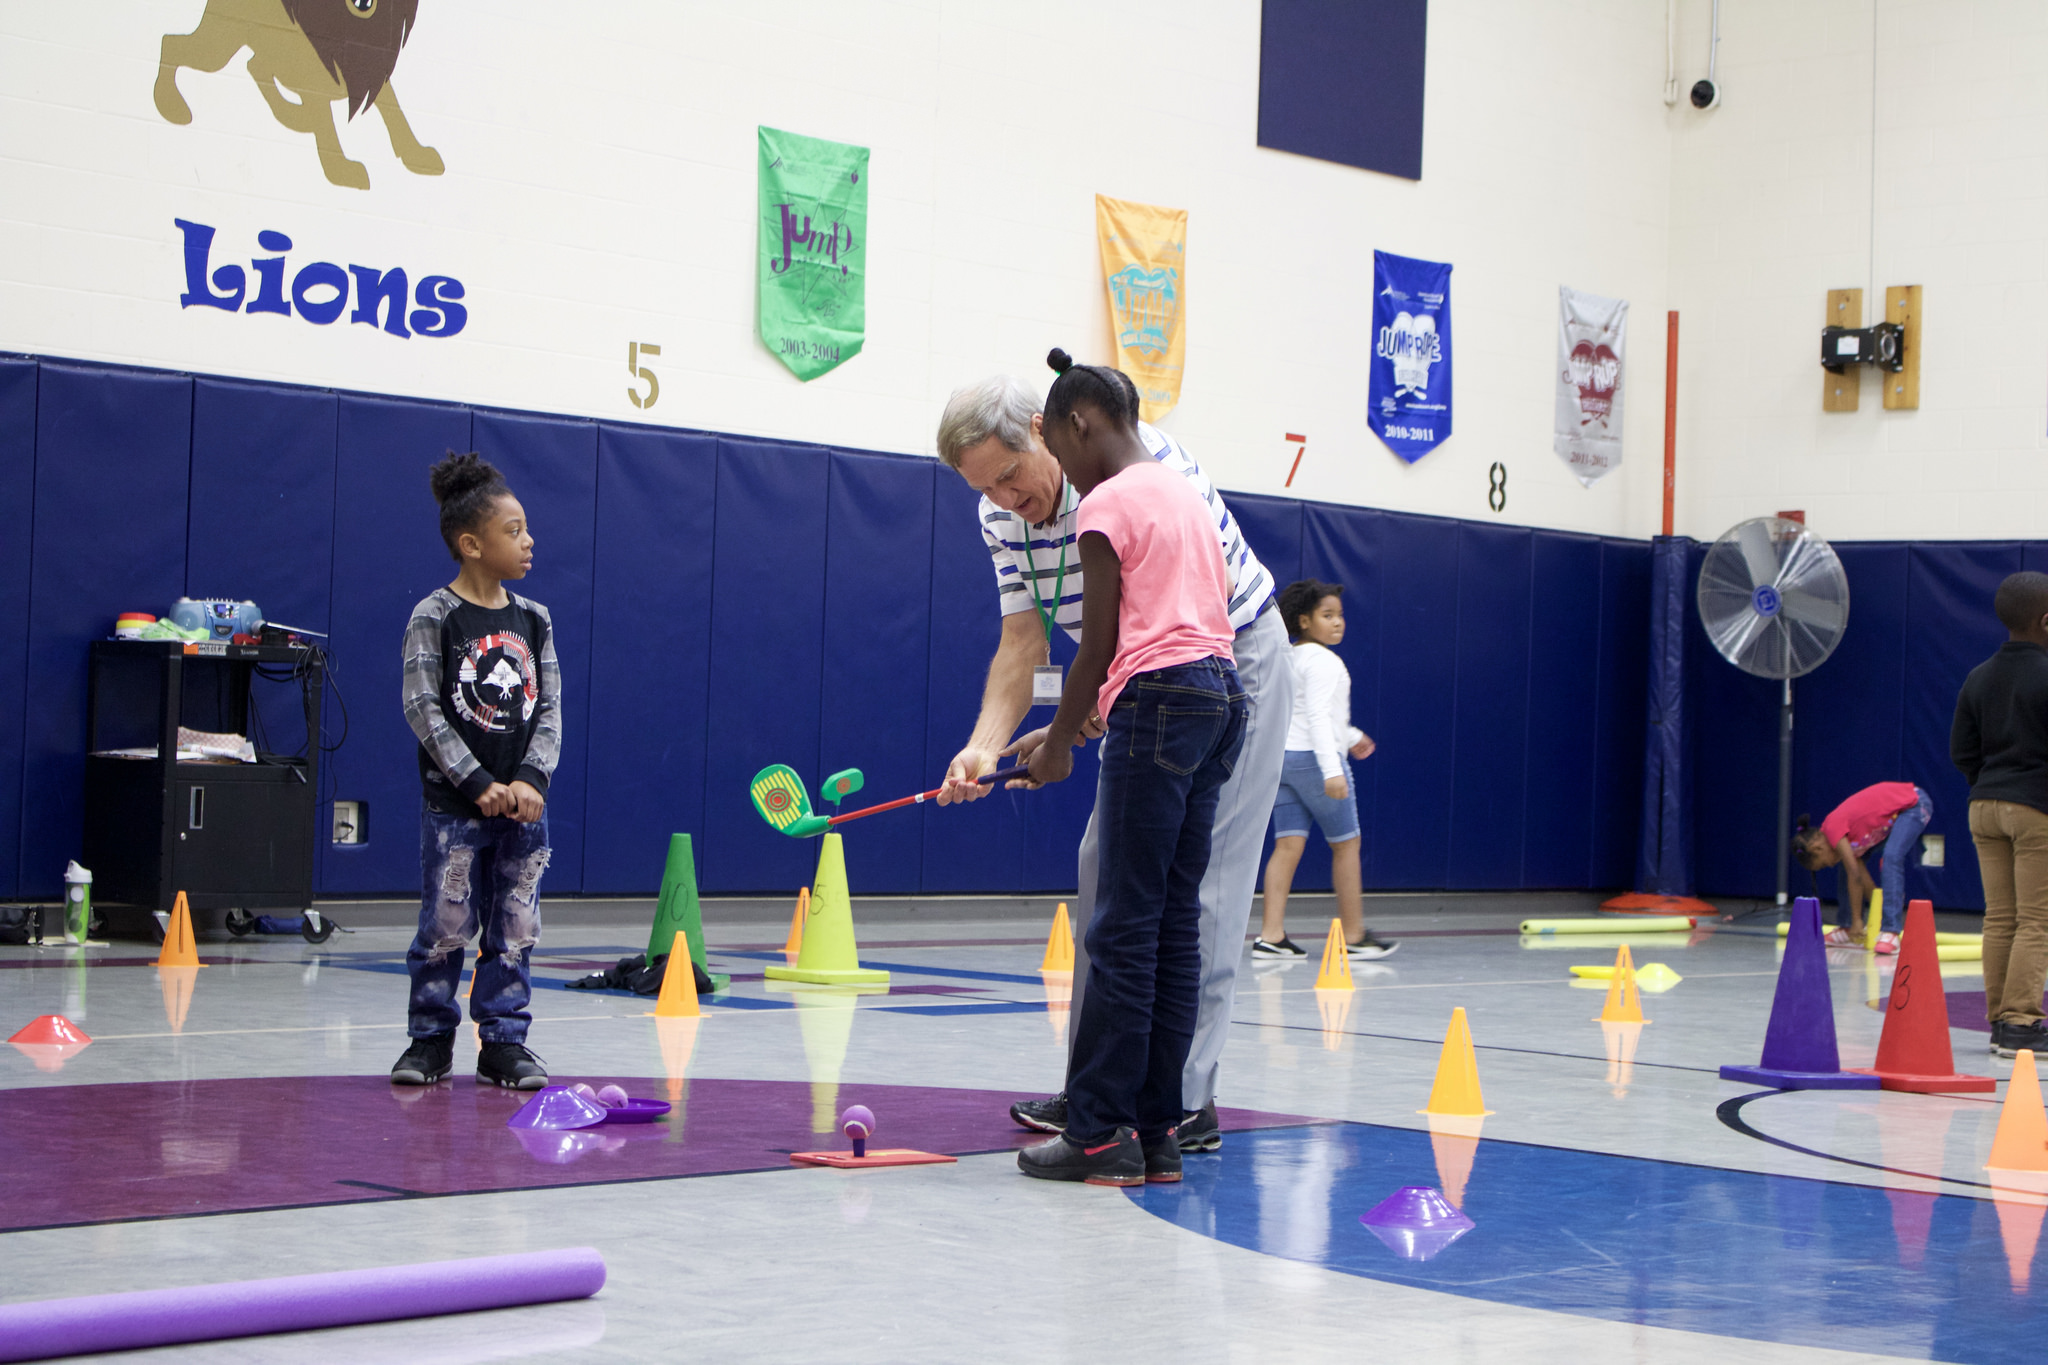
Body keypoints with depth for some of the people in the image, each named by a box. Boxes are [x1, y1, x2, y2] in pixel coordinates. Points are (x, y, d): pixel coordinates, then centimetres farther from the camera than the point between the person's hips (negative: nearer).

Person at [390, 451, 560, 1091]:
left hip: (522, 803, 4)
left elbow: (550, 708, 6)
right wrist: (478, 784, -14)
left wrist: (532, 781, -8)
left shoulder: (533, 619, 7)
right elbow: (422, 708, -10)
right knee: (444, 926, 1)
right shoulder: (434, 617, -6)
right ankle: (431, 1040, 15)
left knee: (514, 930, 6)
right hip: (453, 804, -4)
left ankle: (504, 1042, 15)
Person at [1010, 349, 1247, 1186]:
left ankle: (1101, 1133, -5)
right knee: (1174, 925, 8)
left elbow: (1100, 644, -8)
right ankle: (1156, 1130, 10)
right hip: (1222, 693, 9)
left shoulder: (1107, 504, -6)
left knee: (1125, 929, -7)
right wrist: (1069, 726, 23)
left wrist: (1061, 740, 5)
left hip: (1158, 704, -9)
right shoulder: (1182, 492, 19)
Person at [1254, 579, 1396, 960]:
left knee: (1288, 845, 3)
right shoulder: (1323, 661, -12)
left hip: (1282, 755, 8)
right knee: (1346, 844, 4)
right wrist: (1332, 769, -28)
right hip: (1312, 757, -8)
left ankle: (1271, 934, -4)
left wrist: (1351, 736, 39)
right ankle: (1354, 935, 10)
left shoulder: (1288, 659, 16)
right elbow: (1317, 716, -22)